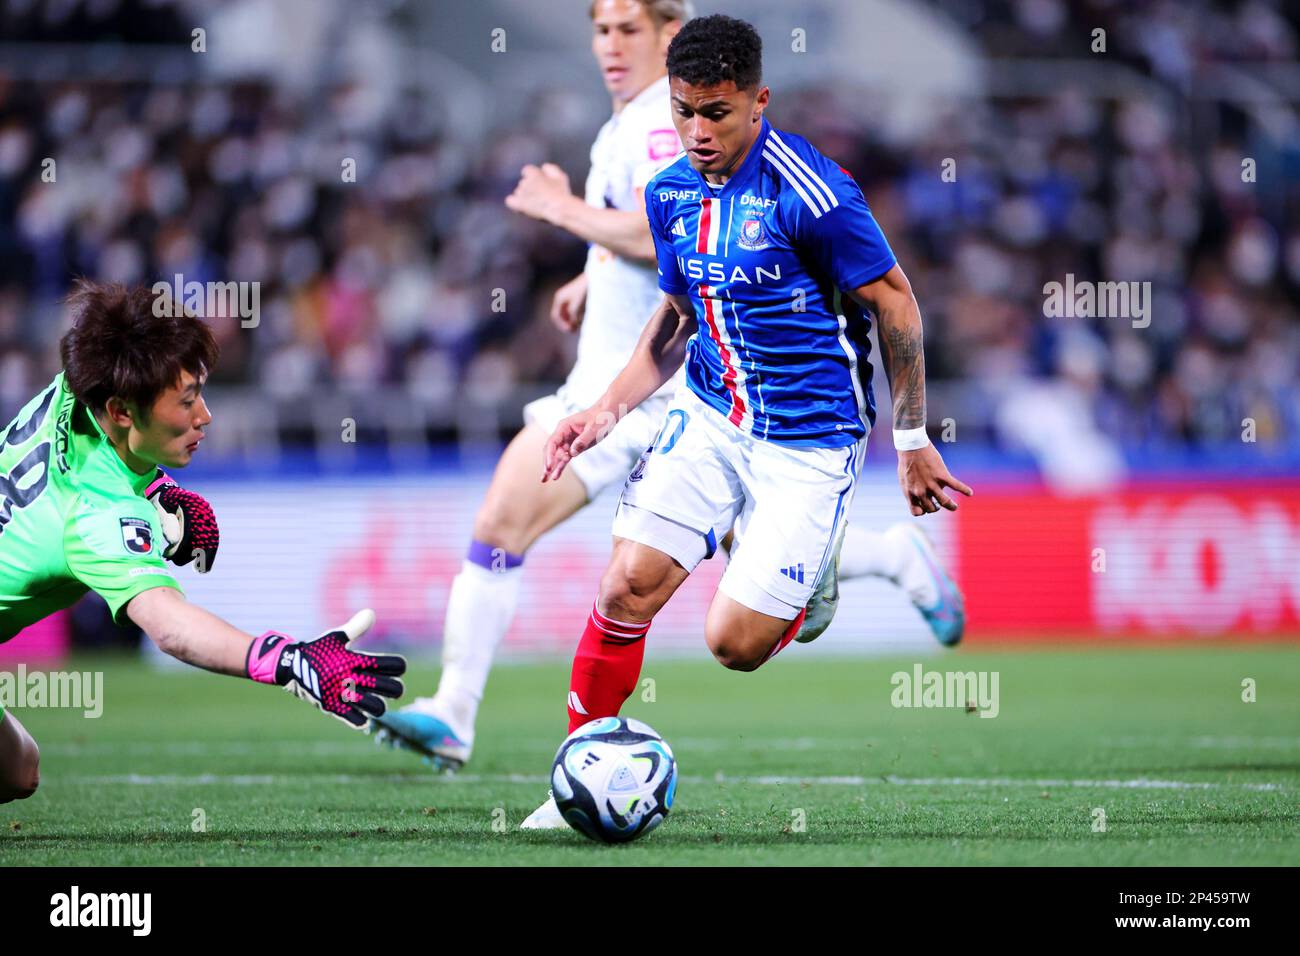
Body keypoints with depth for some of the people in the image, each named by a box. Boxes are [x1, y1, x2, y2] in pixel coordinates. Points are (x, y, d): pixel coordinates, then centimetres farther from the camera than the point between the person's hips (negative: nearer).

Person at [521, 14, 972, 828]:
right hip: (710, 416, 6)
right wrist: (607, 408, 6)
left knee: (735, 643, -9)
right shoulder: (671, 194, 2)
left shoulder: (808, 192, -20)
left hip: (809, 441, -5)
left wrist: (913, 441, -6)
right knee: (629, 583, -11)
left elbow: (896, 305, -11)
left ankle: (811, 580, 24)